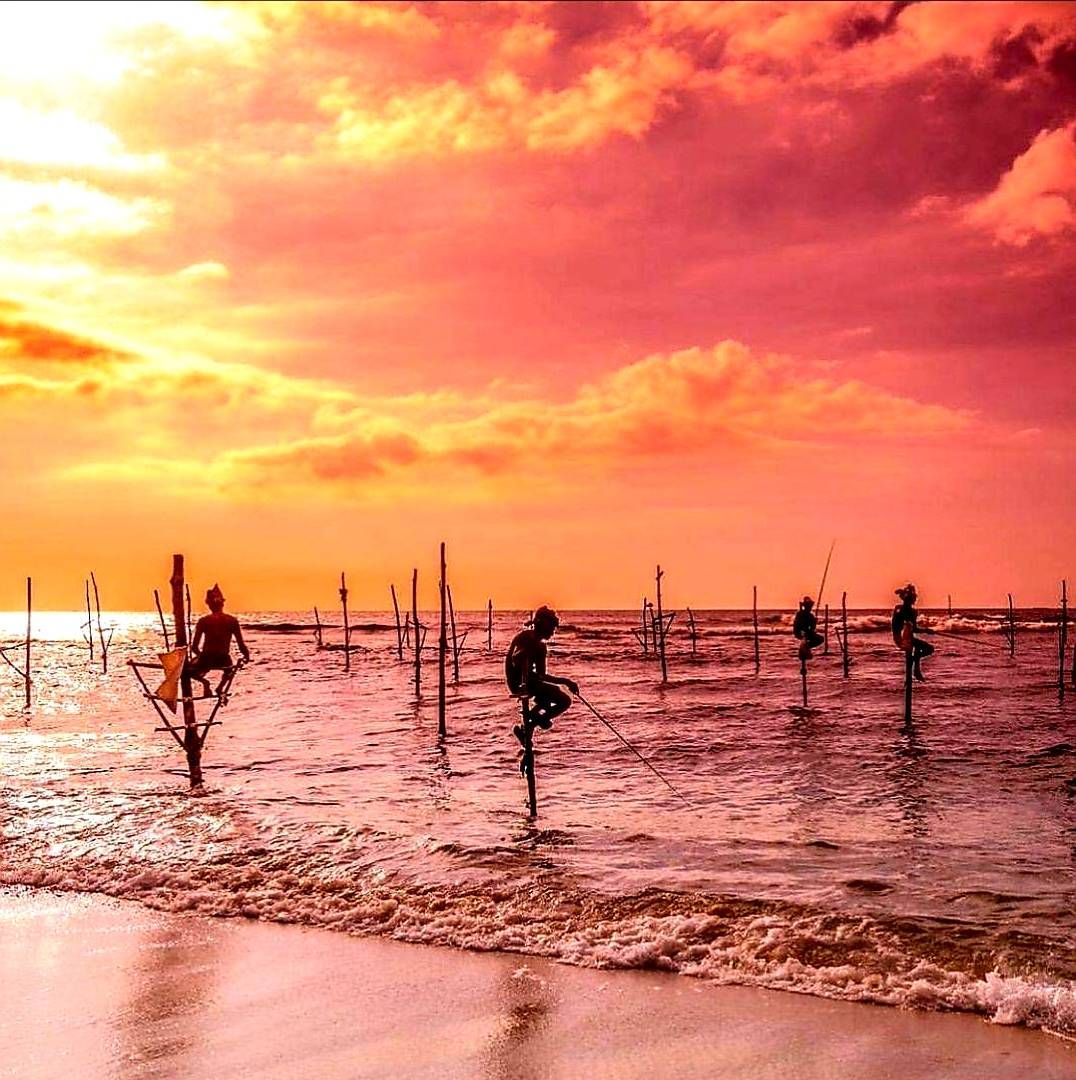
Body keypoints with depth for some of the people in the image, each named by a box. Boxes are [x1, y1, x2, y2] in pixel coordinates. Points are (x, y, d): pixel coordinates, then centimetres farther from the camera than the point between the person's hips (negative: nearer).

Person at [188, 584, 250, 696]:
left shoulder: (203, 621, -5)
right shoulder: (232, 621, -3)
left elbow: (194, 647, -4)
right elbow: (241, 645, -5)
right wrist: (247, 655, 15)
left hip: (206, 660, -1)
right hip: (224, 661, 1)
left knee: (187, 668, 29)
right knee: (229, 667, 39)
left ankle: (204, 681, 3)